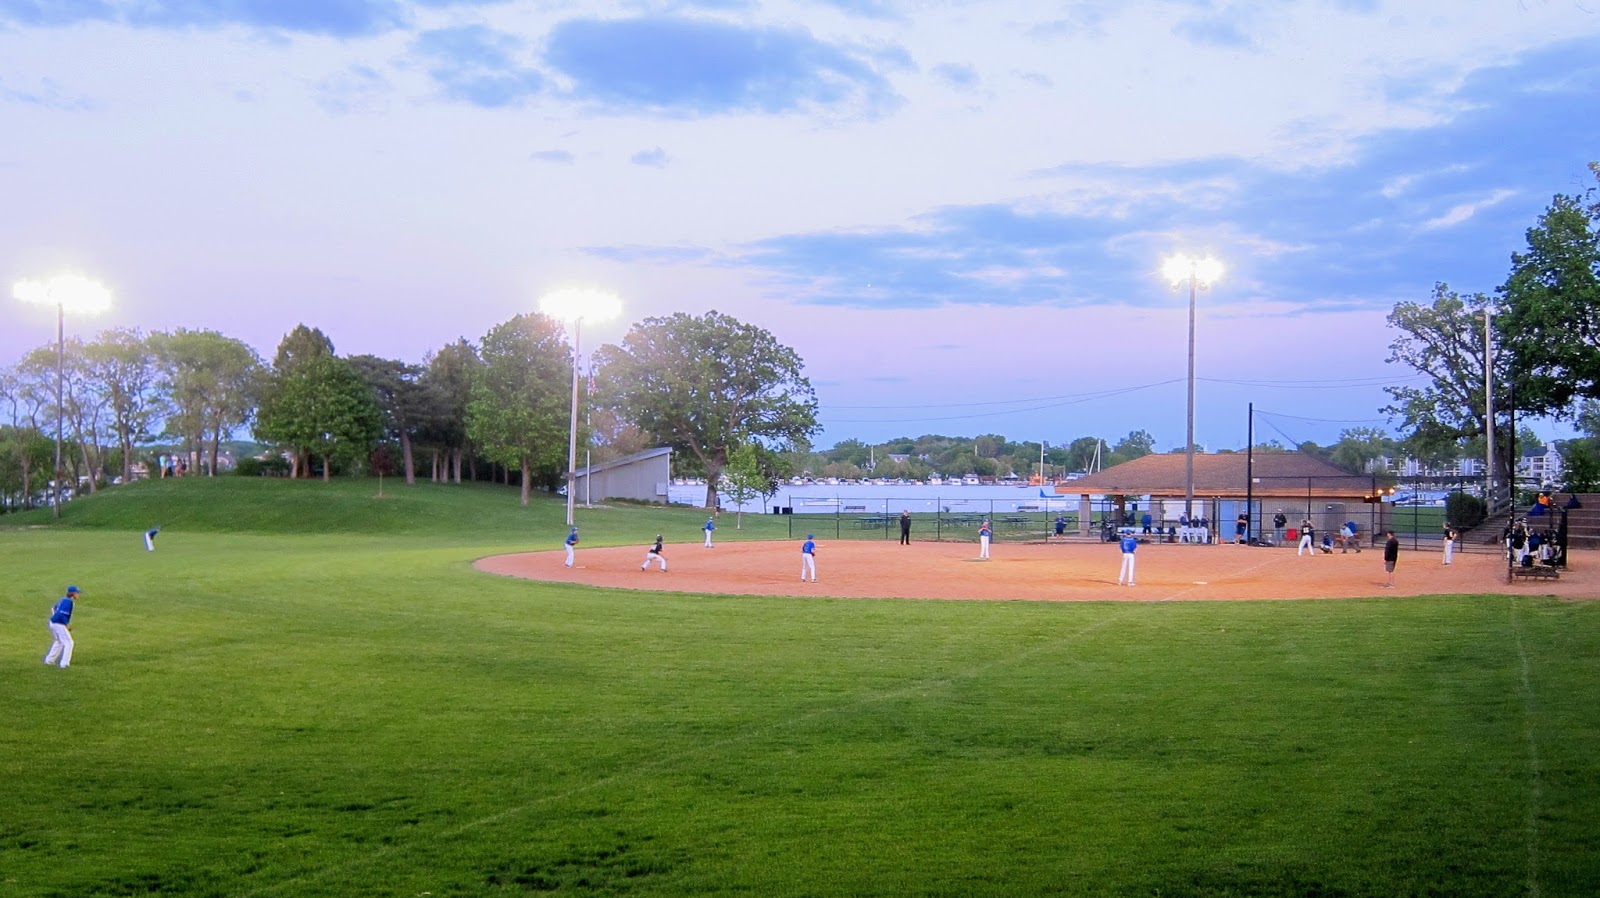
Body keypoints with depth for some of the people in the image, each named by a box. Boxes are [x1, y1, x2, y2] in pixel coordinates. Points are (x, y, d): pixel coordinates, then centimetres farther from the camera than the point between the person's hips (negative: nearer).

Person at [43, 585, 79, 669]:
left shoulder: (63, 599, 11)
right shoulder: (68, 601, -18)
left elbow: (53, 609, 22)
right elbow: (62, 614, -26)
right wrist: (67, 625, -16)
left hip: (53, 623, 10)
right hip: (59, 625, -10)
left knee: (59, 641, 27)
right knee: (68, 642, -4)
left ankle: (49, 659, 33)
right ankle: (64, 663, -8)